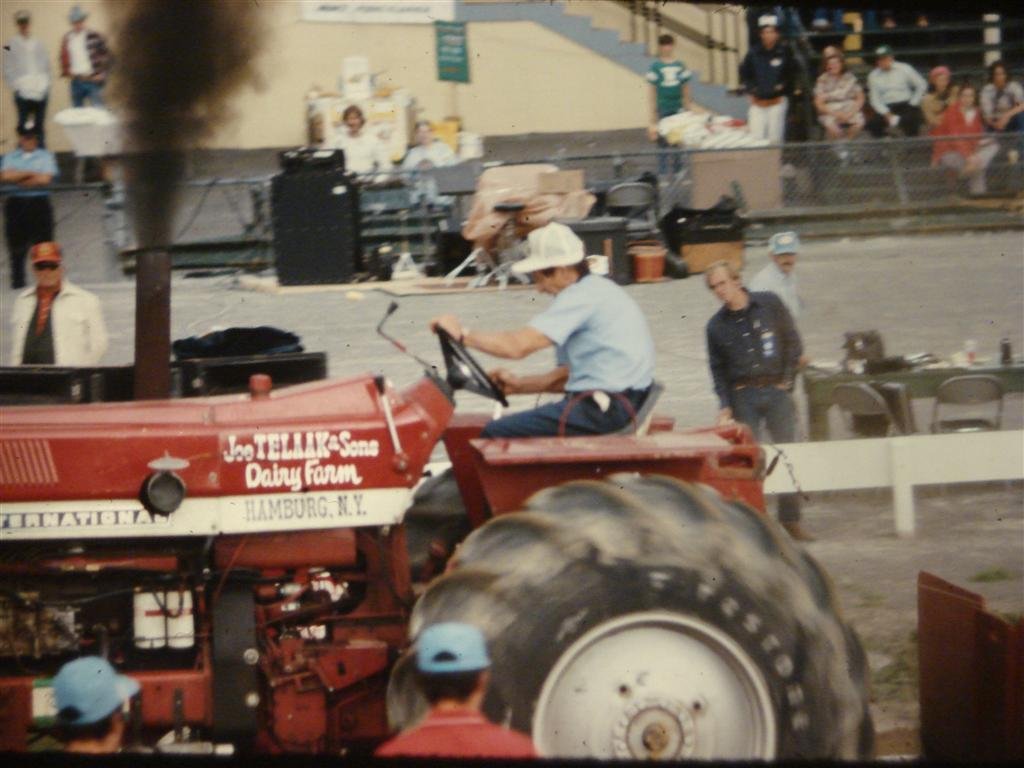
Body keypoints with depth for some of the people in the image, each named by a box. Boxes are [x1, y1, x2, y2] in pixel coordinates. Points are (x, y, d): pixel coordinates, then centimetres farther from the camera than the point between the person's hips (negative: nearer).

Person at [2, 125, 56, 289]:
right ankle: (17, 281, 9)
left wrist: (18, 178, -4)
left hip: (39, 203, -2)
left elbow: (45, 179, -8)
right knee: (16, 246, 2)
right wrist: (30, 174, -8)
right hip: (16, 203, 2)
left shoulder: (46, 156, 7)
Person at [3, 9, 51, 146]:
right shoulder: (11, 45, 0)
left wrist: (45, 83, 3)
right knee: (23, 124, -5)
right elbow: (7, 70, -2)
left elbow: (46, 66, 14)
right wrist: (16, 87, -9)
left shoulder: (38, 44, 11)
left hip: (41, 92, 3)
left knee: (39, 124, 7)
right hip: (23, 93, -3)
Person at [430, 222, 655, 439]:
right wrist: (519, 385, 12)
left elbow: (518, 346, -21)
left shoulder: (582, 296, -14)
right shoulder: (596, 290, 19)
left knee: (496, 433, -10)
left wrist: (463, 334, -9)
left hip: (603, 410, -11)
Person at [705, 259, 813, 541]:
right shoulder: (716, 325, 6)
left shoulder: (769, 304, 2)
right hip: (743, 396, 1)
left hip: (776, 391, -1)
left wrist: (787, 380, -1)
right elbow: (717, 368, 10)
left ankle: (791, 520, 6)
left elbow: (793, 342, 6)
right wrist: (725, 406, -1)